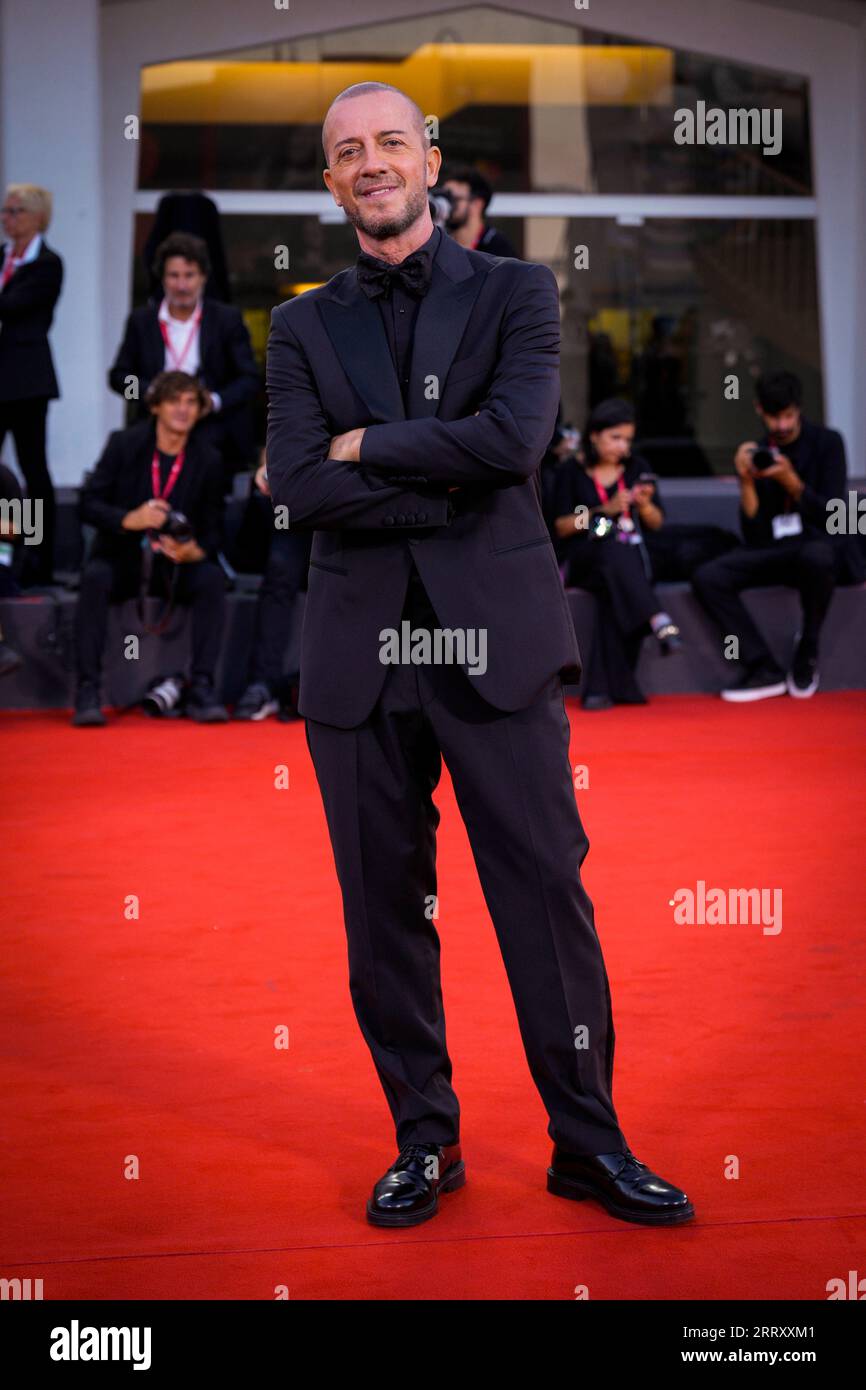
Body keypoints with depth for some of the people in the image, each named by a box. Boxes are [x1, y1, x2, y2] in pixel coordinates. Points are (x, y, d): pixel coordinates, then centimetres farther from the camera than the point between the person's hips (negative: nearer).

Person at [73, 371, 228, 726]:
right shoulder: (124, 444, -4)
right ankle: (87, 691, -30)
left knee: (212, 578, -29)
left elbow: (213, 530, 2)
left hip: (176, 564, 1)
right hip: (122, 559, -1)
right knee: (94, 577, -32)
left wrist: (195, 551, -22)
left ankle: (201, 689, -27)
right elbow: (88, 504, -7)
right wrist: (129, 519, -26)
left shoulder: (208, 460, 0)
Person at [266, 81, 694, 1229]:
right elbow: (298, 486, -3)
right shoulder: (303, 327, 12)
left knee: (547, 890, -1)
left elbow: (517, 438, -10)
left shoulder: (515, 293, 8)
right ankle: (424, 1142, 19)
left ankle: (589, 1142, 11)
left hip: (496, 635, -2)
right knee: (385, 909, 6)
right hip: (358, 650, 2)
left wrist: (370, 444, -4)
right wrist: (451, 481, -8)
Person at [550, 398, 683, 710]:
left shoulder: (637, 467, 15)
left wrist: (644, 505, -6)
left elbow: (657, 524, 16)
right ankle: (658, 621, -52)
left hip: (632, 558, 2)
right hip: (583, 558, -2)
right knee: (615, 548, -39)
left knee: (615, 592, -35)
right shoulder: (571, 471, 7)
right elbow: (561, 527, 0)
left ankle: (604, 685, -40)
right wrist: (605, 510, -11)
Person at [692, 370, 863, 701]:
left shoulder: (827, 443, -2)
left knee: (815, 555, -41)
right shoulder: (757, 453, 5)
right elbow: (754, 536, -1)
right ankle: (764, 669, -18)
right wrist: (746, 482, -14)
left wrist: (791, 482, -22)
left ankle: (807, 649, -14)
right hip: (775, 553, 4)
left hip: (822, 546, -4)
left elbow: (832, 517, -11)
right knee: (706, 577, -20)